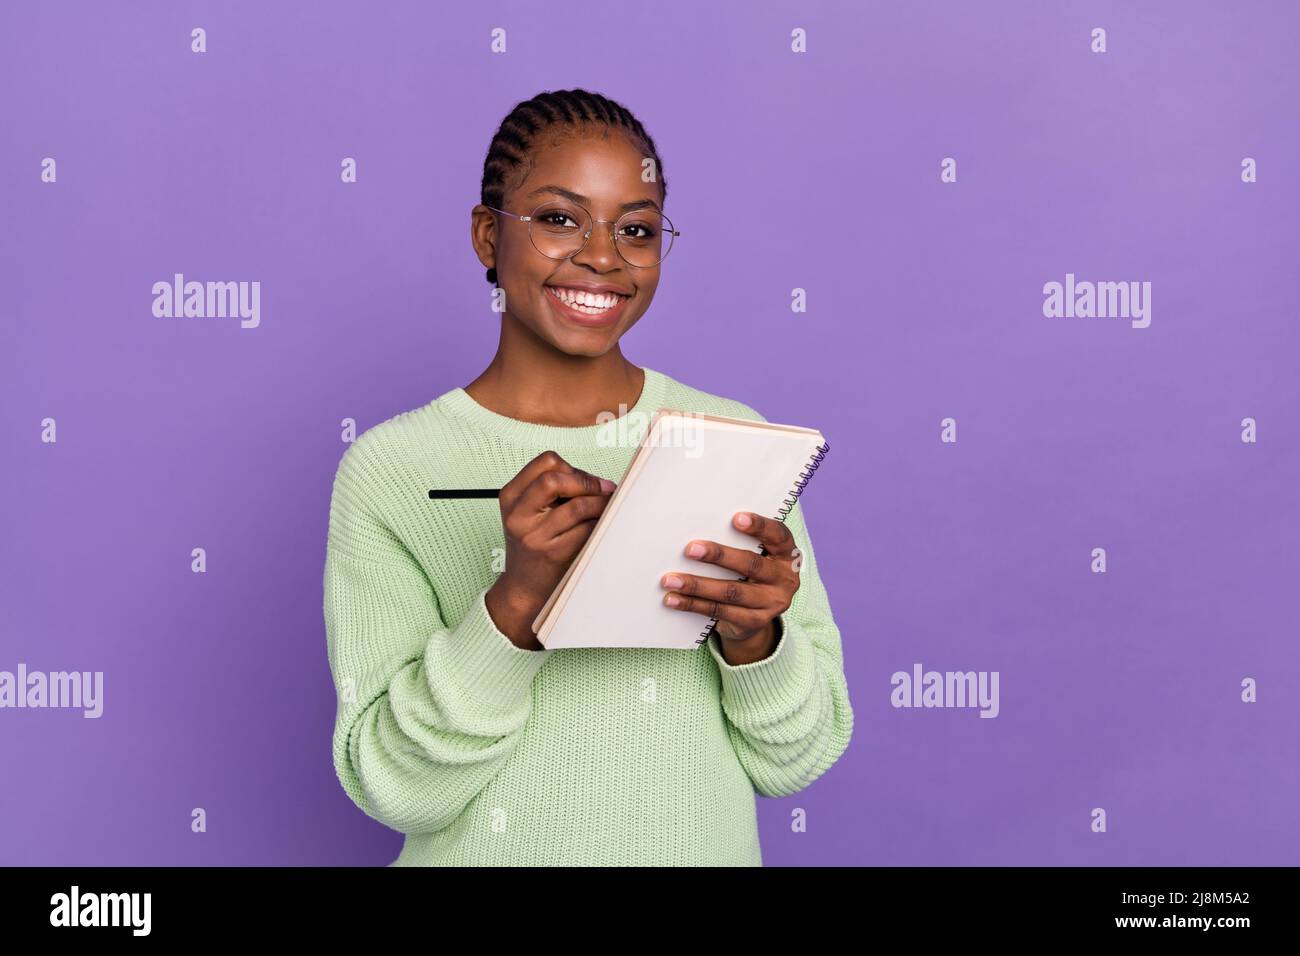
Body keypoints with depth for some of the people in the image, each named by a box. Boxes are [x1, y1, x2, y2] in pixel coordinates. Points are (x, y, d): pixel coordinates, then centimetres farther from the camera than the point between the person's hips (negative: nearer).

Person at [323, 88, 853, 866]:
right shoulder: (389, 469, -10)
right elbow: (391, 785, -13)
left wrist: (754, 636, -21)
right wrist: (515, 602, -26)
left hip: (704, 848, 1)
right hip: (481, 851, -1)